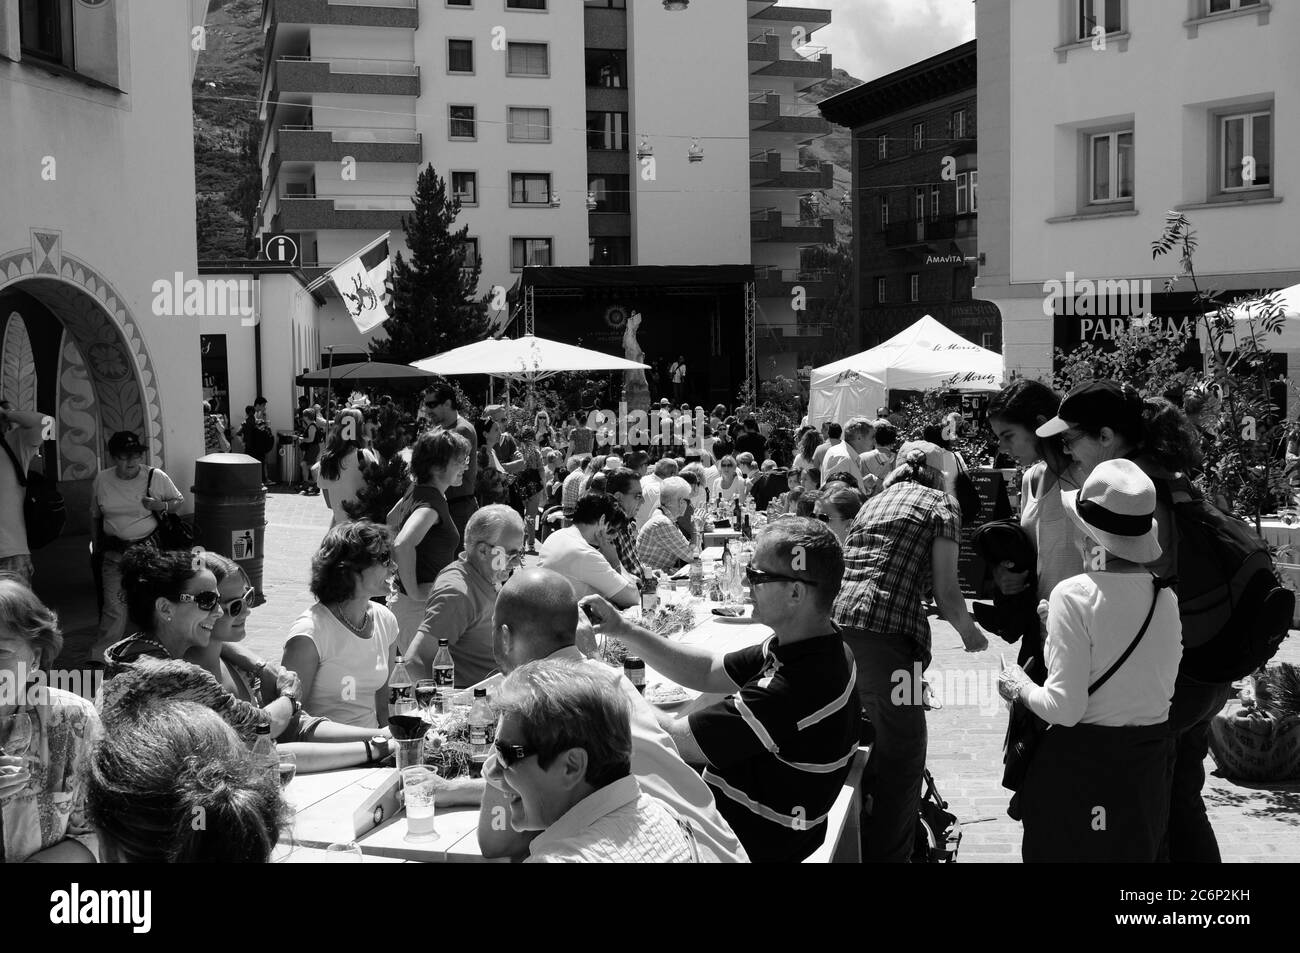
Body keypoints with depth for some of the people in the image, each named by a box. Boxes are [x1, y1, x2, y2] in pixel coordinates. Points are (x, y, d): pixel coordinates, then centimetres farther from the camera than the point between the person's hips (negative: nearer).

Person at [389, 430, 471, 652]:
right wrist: (413, 591, -28)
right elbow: (402, 544, -38)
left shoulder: (418, 493, 8)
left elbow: (386, 524, 24)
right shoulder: (431, 503, -21)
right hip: (419, 607, -10)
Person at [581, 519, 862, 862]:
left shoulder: (790, 691, -34)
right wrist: (625, 631, -4)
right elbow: (709, 672, 4)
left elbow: (674, 739, -26)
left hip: (751, 843, -8)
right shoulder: (820, 650, -5)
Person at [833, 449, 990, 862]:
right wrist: (969, 633, 20)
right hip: (883, 633, -7)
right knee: (905, 754, 4)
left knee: (888, 739, 23)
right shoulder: (940, 503, 10)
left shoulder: (874, 502, 28)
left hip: (837, 623, 7)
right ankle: (888, 855, 5)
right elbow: (946, 592, 1)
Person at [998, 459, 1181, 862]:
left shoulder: (1074, 595, -17)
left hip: (1083, 759, -5)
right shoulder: (1166, 597, -1)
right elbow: (1164, 688, 9)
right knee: (1135, 852, 19)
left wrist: (1020, 687, 1)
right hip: (1150, 763, 5)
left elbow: (1065, 708, -20)